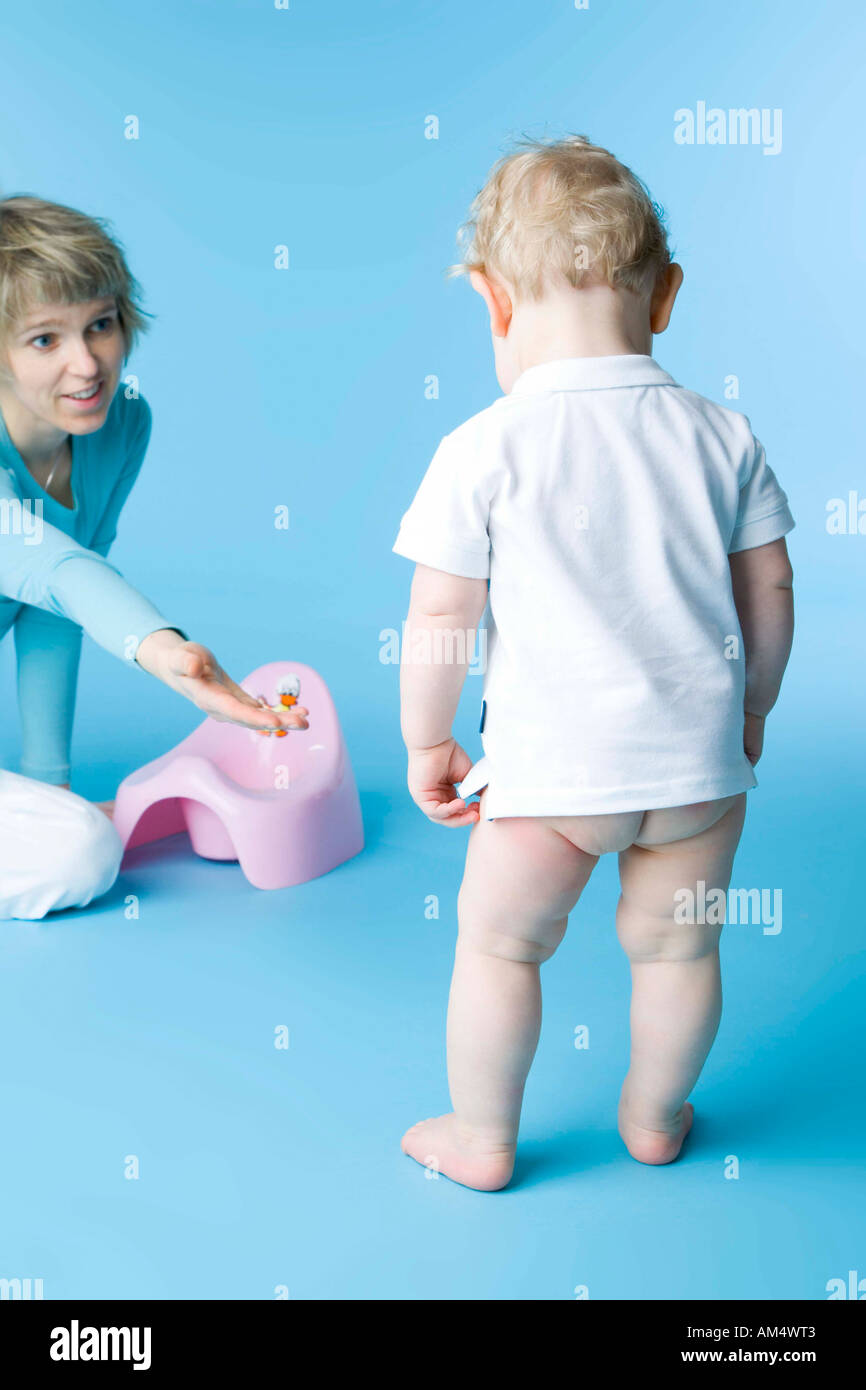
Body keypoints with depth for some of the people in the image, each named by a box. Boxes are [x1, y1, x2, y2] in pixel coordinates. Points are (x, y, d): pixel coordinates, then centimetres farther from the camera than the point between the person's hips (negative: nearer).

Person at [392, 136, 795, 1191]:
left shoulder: (483, 449, -11)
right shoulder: (722, 434, 0)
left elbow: (440, 619, -9)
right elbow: (769, 596, 5)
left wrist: (427, 744, 5)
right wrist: (748, 718, 20)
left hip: (551, 767, -3)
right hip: (701, 758, 4)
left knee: (498, 945, 17)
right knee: (676, 947, 22)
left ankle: (481, 1139, 34)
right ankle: (655, 1118, 42)